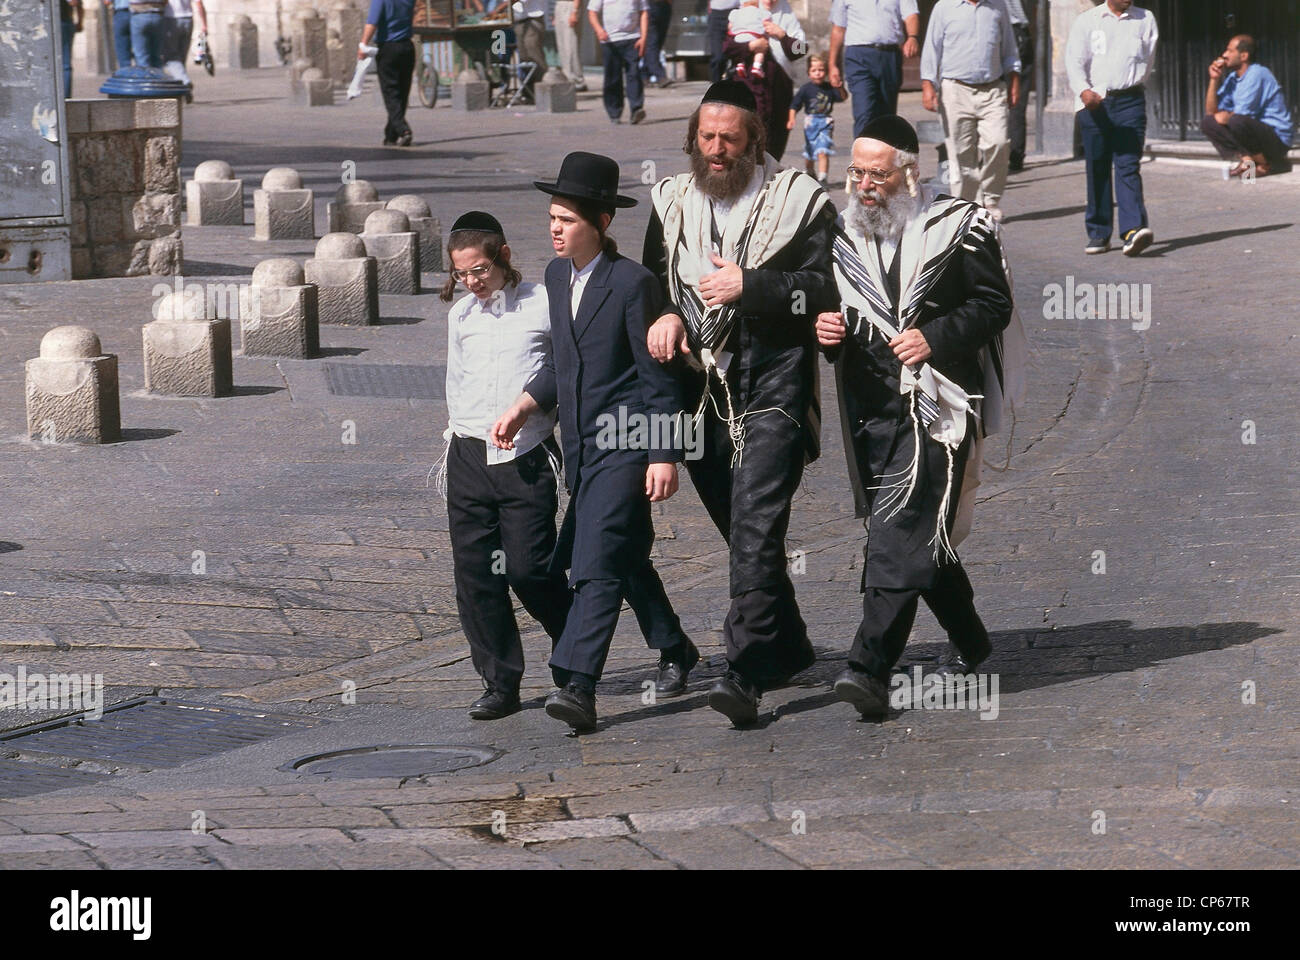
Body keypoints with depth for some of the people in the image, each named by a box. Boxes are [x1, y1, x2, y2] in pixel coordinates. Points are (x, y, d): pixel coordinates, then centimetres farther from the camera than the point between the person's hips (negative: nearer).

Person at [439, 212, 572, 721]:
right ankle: (499, 684, 9)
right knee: (474, 574, 1)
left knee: (528, 568, -9)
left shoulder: (543, 305, -2)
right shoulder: (460, 315, 14)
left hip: (527, 455, -5)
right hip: (469, 455, 5)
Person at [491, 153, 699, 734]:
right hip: (581, 446, 8)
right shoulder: (557, 275, 11)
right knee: (627, 559, 18)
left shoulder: (631, 283, -13)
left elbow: (658, 376, -12)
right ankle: (674, 652, 36)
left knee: (596, 565, -17)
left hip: (625, 445, -8)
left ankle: (576, 687, -25)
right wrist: (523, 407, 7)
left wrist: (664, 455, -15)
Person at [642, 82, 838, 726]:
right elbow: (650, 281, 20)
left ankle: (745, 674, -22)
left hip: (773, 387, -6)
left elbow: (826, 287, -8)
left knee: (756, 528, -16)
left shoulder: (796, 200, -2)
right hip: (701, 385, 6)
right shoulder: (672, 203, 13)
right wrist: (666, 314, -2)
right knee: (739, 529, 14)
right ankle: (787, 649, 31)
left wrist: (749, 286, -17)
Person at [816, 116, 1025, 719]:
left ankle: (870, 668, -23)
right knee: (923, 534, 13)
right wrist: (827, 330, 1)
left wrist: (935, 337, -15)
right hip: (869, 404, 6)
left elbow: (994, 304, -2)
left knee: (900, 534, -15)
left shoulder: (956, 230, -3)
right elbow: (828, 306, 24)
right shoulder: (844, 233, 13)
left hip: (933, 403, -6)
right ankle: (968, 641, 32)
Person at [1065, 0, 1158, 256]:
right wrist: (1084, 90, -22)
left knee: (1128, 167, -11)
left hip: (1130, 101, 0)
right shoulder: (1086, 21, 6)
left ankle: (1133, 230, -23)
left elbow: (1146, 62, 12)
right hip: (1093, 102, 0)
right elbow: (1074, 61, -5)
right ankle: (1099, 234, 12)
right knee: (1097, 169, 3)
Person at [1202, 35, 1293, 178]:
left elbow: (1241, 115, -22)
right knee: (1207, 122, 1)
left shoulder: (1257, 75, -18)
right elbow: (1211, 112, 8)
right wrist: (1214, 80, -1)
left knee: (1236, 121, -35)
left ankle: (1266, 164, -12)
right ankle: (1246, 160, -11)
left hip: (1277, 139, -8)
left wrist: (1225, 116, 0)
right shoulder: (1232, 78, 8)